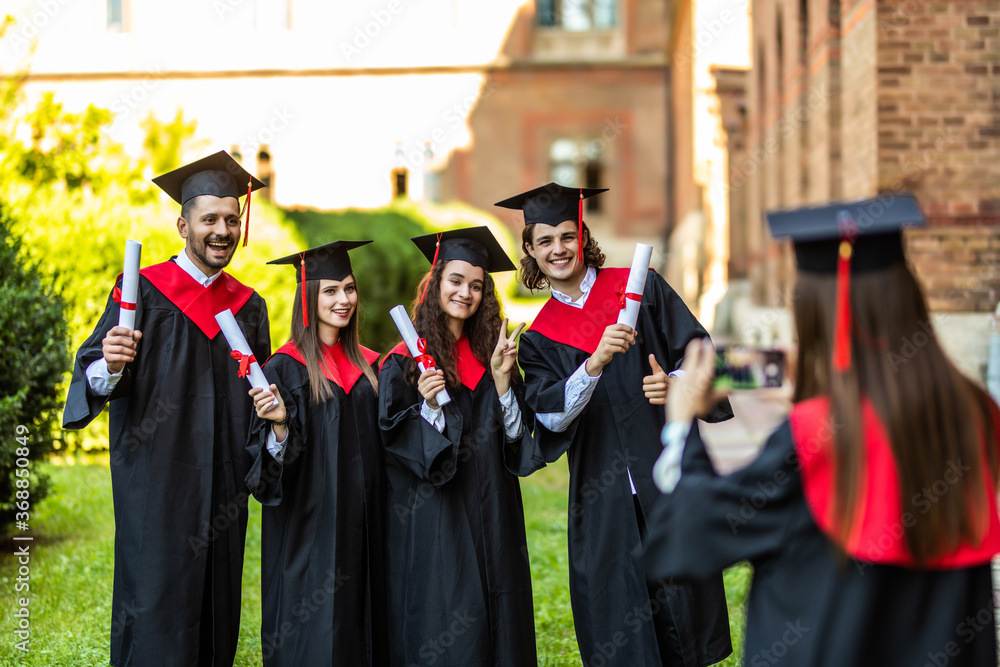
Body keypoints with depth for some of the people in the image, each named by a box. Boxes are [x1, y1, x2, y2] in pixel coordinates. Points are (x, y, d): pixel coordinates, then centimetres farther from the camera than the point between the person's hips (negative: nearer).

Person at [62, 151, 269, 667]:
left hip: (222, 484, 5)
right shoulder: (144, 292, -3)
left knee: (217, 603, 8)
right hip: (157, 483, -5)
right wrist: (110, 367, -33)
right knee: (157, 601, -4)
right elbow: (93, 375, -10)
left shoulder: (247, 305, 12)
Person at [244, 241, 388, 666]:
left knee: (360, 625, 9)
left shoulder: (366, 365, 11)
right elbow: (273, 456, -11)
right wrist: (279, 425, -30)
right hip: (308, 525, -6)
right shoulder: (285, 368, -8)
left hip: (360, 523, 6)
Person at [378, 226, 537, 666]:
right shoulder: (405, 362, -3)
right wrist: (429, 407, -25)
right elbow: (398, 444, -8)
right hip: (431, 521, -5)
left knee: (499, 626, 6)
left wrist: (501, 378, -9)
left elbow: (516, 436, 5)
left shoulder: (489, 356, 10)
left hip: (491, 515, 5)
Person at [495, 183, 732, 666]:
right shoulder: (540, 337, 9)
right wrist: (595, 363, -24)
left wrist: (676, 383, -21)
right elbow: (550, 414, -7)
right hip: (603, 494, 2)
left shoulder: (640, 287, 5)